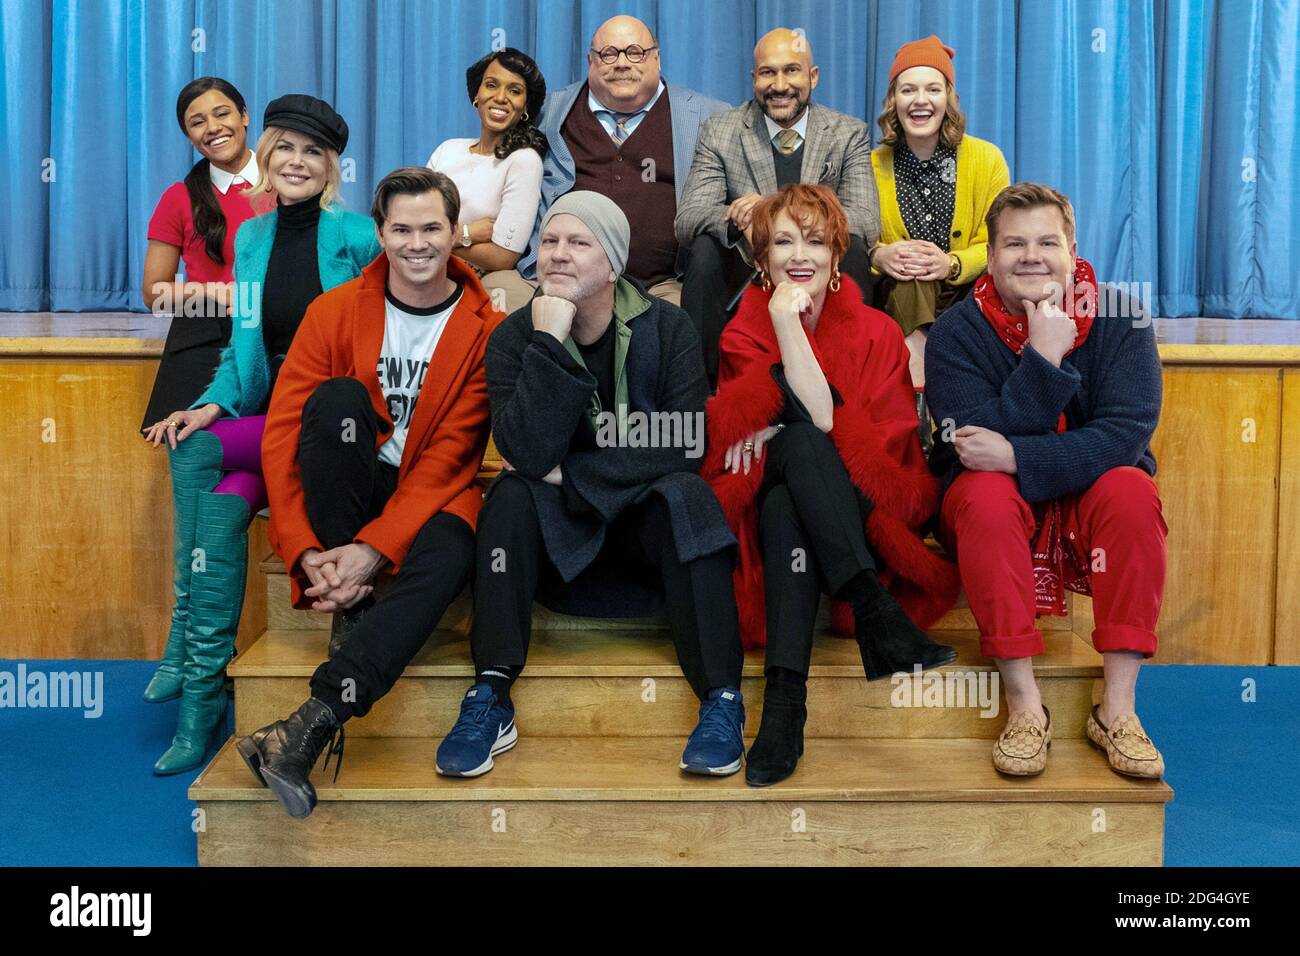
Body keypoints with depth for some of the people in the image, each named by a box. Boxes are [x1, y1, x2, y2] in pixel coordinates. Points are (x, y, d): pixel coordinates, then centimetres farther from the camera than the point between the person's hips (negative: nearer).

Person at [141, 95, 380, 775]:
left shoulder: (355, 238, -3)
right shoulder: (251, 239, 14)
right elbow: (243, 345, 16)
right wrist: (214, 404, -5)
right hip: (263, 419, 4)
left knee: (196, 455, -27)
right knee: (224, 506, -27)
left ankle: (187, 642, -17)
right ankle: (203, 692, -23)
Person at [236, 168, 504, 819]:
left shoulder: (484, 329, -3)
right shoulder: (335, 312, 0)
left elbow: (449, 458, -11)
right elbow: (281, 435, -7)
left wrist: (375, 547, -24)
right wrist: (305, 551, -20)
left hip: (426, 496, -1)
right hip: (346, 494, 2)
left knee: (449, 554, -36)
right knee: (338, 397, -27)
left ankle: (314, 721, -40)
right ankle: (351, 608, -21)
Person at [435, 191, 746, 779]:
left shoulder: (667, 328, -8)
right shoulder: (514, 337, -7)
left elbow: (681, 447, -18)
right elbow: (530, 454, -22)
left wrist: (567, 475, -18)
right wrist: (550, 344, -28)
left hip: (648, 519, -1)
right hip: (557, 530, 1)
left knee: (685, 492, -30)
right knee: (512, 494, -27)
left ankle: (722, 700, -29)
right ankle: (490, 696, -27)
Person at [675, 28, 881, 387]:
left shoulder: (849, 134, 1)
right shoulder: (719, 132, 1)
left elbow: (867, 223, -13)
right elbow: (686, 220, -10)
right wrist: (737, 220, -35)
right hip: (745, 270, 0)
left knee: (850, 246, -29)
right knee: (706, 247, -28)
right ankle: (703, 378, -19)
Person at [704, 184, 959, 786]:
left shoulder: (875, 331, 6)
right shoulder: (743, 334, 6)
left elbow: (889, 446, -7)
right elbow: (816, 419, -10)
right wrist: (788, 322, -18)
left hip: (863, 516, 0)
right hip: (771, 508, 0)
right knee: (800, 438, -33)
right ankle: (877, 615, -43)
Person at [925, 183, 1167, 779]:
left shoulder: (1120, 320, -7)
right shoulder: (956, 332, -9)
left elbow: (1125, 434, -20)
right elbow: (974, 447, -21)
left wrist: (1015, 455, -30)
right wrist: (1042, 360, -27)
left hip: (1090, 499, 1)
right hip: (999, 510, -1)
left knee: (1130, 489, -29)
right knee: (983, 492, -32)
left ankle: (1118, 708, -24)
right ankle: (1024, 708, -28)